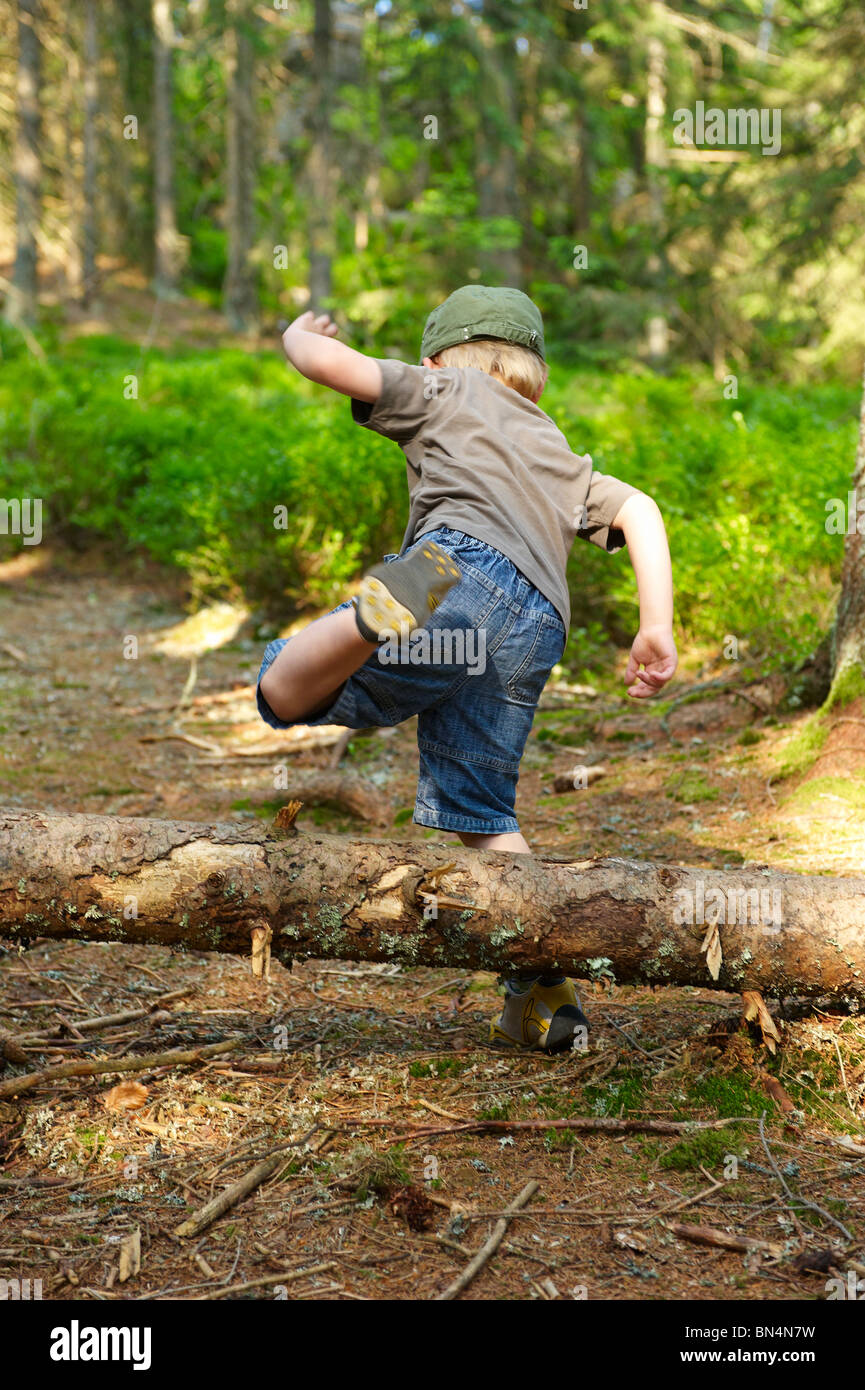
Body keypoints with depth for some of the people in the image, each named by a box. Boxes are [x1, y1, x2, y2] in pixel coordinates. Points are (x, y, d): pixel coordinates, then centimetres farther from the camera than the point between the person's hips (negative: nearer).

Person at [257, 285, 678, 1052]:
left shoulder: (446, 392, 28)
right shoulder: (565, 459, 41)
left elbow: (328, 362, 16)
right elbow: (639, 511, 23)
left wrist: (297, 335, 40)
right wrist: (657, 628, 13)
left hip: (467, 563, -5)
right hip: (539, 630, 5)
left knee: (286, 690, -13)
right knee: (480, 814, 15)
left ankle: (384, 612, -45)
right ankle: (544, 997, 7)